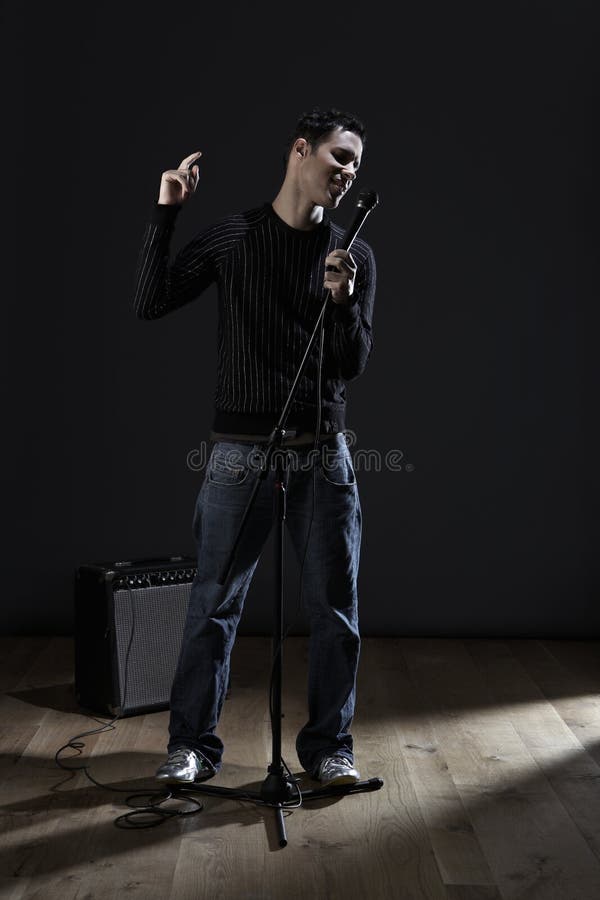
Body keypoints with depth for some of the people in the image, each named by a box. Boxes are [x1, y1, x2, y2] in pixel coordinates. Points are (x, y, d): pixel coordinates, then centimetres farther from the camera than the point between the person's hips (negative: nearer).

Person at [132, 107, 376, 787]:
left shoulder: (355, 256, 7)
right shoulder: (231, 237, 3)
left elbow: (352, 365, 3)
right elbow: (151, 303, -2)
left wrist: (342, 301, -15)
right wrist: (164, 214, -7)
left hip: (323, 455, 2)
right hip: (240, 451, -2)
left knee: (334, 607, 6)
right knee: (213, 603, 3)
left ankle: (329, 745, 22)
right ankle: (193, 744, 19)